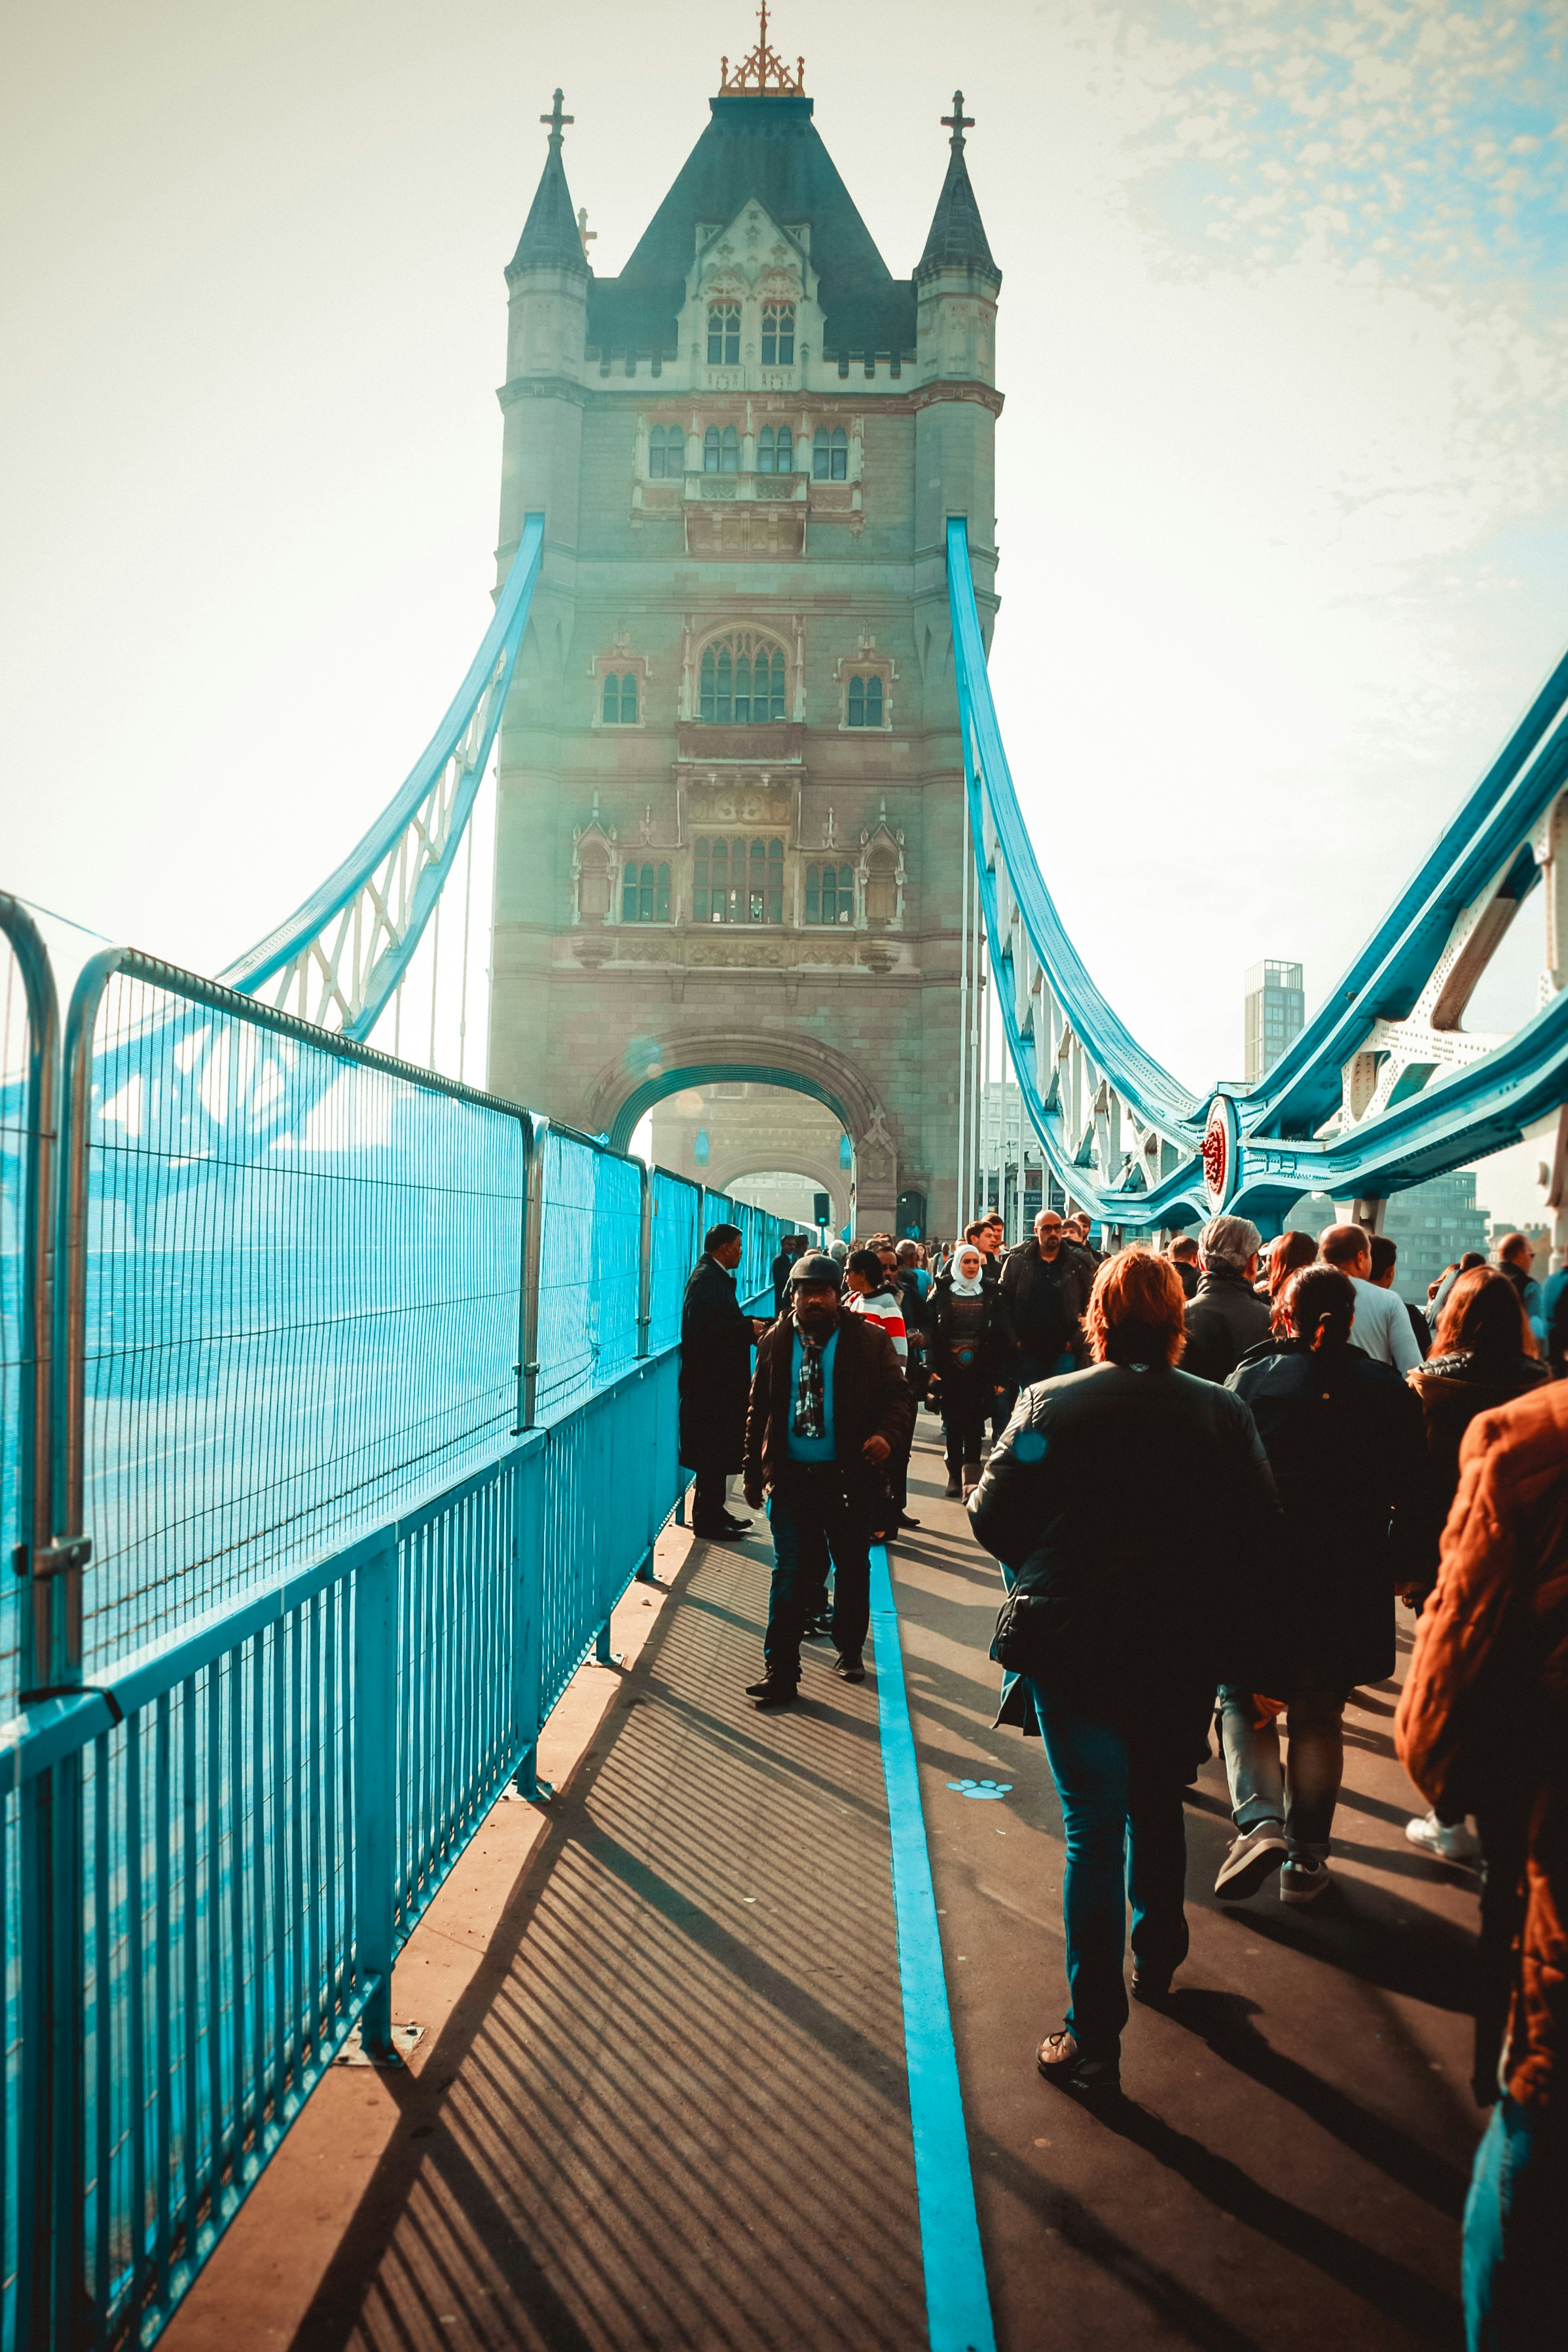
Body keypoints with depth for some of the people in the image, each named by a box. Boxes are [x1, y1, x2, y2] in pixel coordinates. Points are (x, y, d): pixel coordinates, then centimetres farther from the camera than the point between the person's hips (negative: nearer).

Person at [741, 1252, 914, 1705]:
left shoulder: (868, 1340, 0)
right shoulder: (776, 1341, 6)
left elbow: (899, 1395, -1)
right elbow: (758, 1408, 10)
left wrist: (889, 1434, -21)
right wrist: (754, 1471, 8)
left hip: (848, 1477, 0)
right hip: (791, 1477, 0)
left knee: (852, 1568, 14)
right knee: (791, 1573, -4)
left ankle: (849, 1650, 35)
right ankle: (781, 1671, 1)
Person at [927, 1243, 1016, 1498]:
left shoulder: (992, 1293, 5)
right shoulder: (941, 1291, 5)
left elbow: (1003, 1336, 4)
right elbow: (930, 1330, 2)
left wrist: (1002, 1376, -2)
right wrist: (932, 1367, -7)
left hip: (980, 1370, -1)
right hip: (949, 1369, 1)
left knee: (974, 1422, -8)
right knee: (953, 1423, 5)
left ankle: (970, 1475, -7)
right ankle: (955, 1475, 13)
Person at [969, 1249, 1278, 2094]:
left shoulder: (1049, 1404, -11)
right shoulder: (1224, 1413, -5)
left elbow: (993, 1513, -8)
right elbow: (1259, 1533, -1)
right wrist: (1209, 1604, 13)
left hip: (1073, 1644, -3)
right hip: (1186, 1652, 3)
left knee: (1094, 1831, 4)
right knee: (1157, 1806, 25)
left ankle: (1094, 2039, 8)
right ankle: (1157, 1961, 43)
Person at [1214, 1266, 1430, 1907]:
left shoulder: (1248, 1382, -8)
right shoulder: (1390, 1391, -5)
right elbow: (1412, 1500, -2)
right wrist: (1393, 1566, 12)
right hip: (1352, 1585, 2)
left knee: (1244, 1700, 17)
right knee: (1319, 1716, 17)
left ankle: (1258, 1819, -4)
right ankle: (1306, 1860, 22)